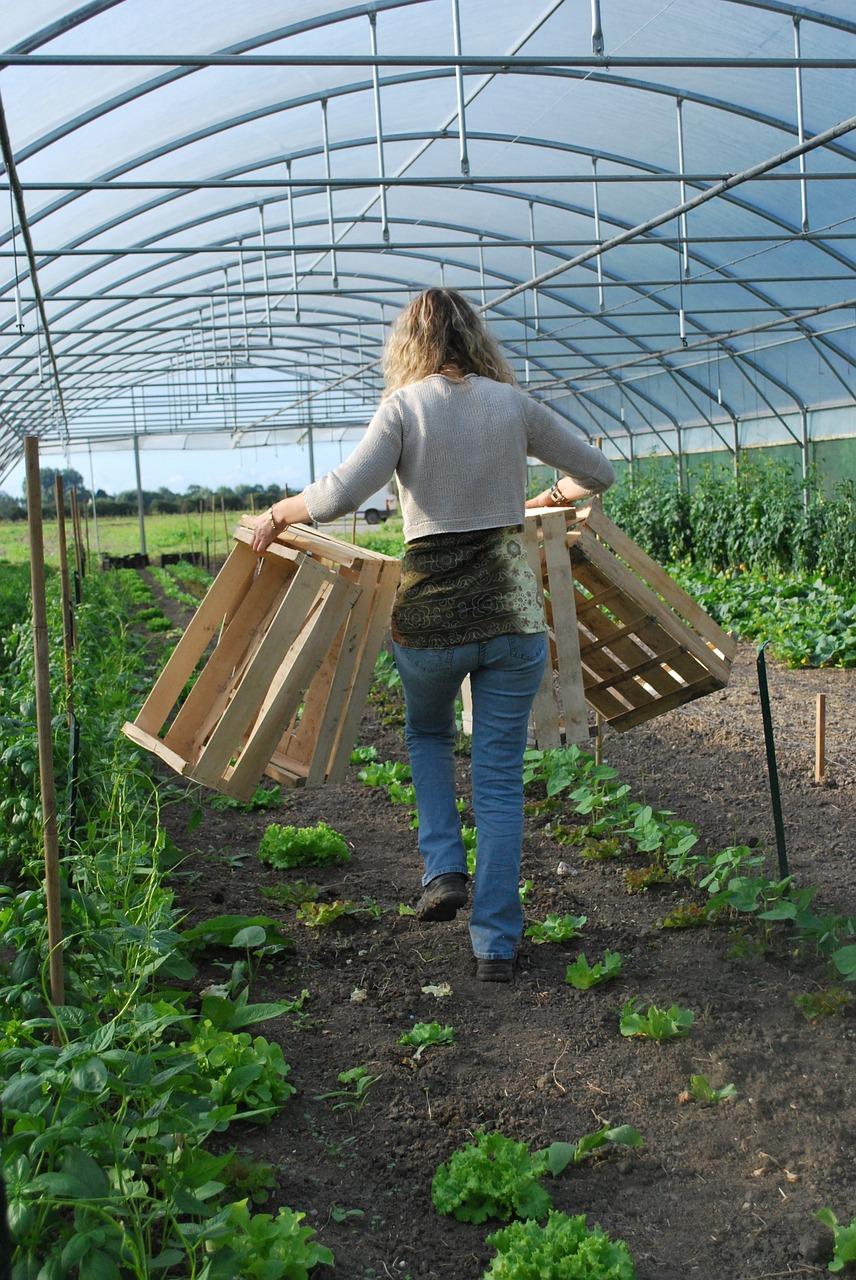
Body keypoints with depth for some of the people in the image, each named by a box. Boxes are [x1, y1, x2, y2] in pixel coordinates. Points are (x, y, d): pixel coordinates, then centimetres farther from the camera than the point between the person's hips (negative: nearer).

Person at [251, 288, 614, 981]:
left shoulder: (405, 406, -3)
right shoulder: (513, 403, 5)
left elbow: (341, 494, -17)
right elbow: (599, 472, 15)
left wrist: (276, 514, 0)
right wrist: (551, 496, 34)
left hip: (429, 610, -1)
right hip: (513, 608, 1)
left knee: (427, 734, 29)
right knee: (500, 777, 10)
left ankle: (444, 870, 16)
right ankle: (495, 942, 14)